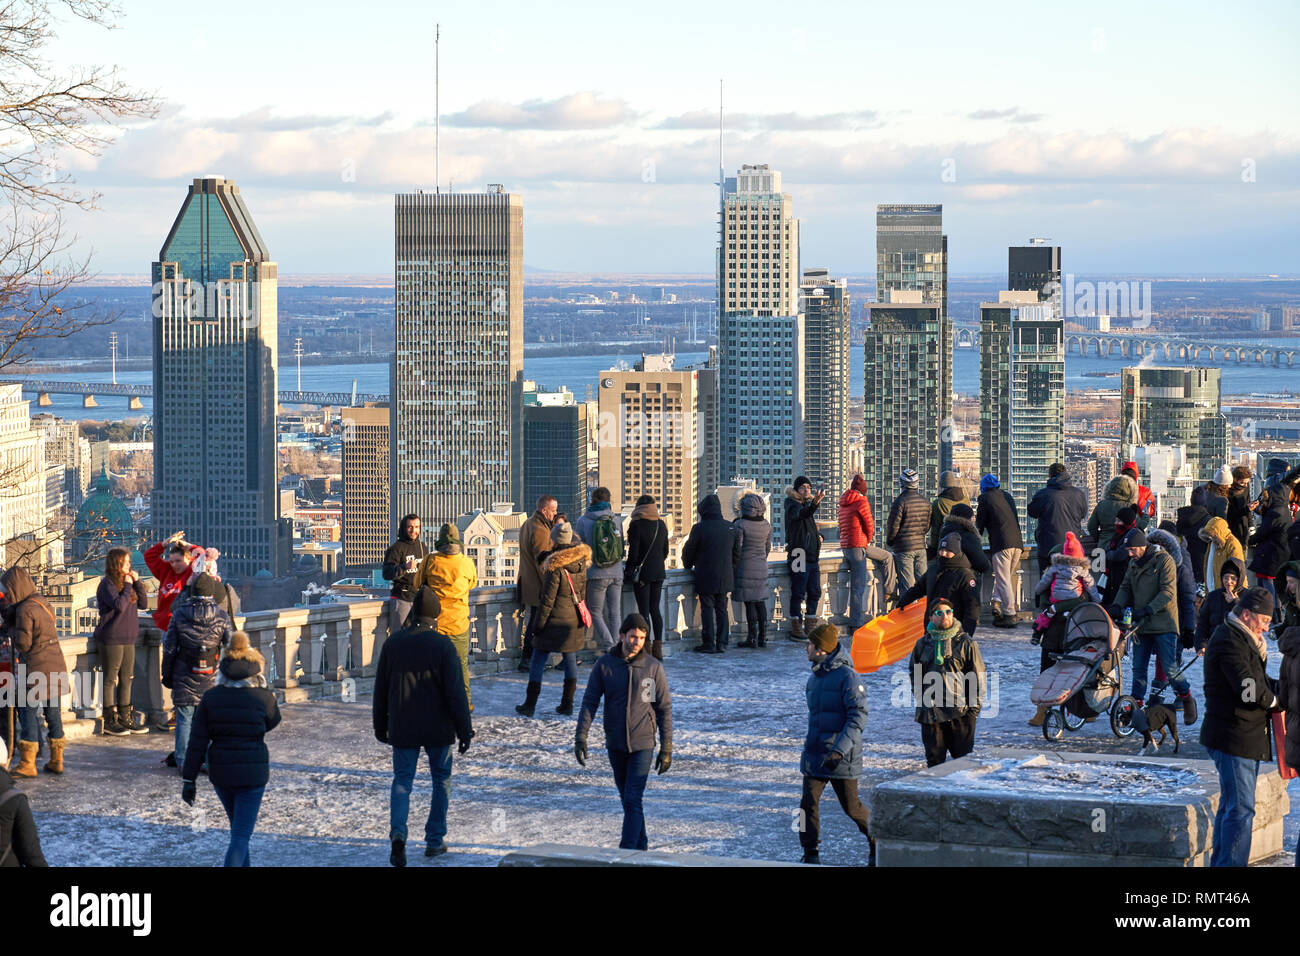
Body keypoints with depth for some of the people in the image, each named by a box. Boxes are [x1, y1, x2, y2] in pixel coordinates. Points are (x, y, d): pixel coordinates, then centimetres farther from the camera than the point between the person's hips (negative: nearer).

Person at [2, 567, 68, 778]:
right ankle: (56, 760, 16)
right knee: (53, 712, 12)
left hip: (36, 669, -8)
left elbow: (23, 643, -15)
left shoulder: (25, 610, -15)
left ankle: (27, 763, -4)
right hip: (55, 665, 8)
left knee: (28, 712, -3)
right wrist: (10, 617, 7)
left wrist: (10, 626, 2)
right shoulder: (42, 603, 12)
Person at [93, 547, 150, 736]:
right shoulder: (107, 584, -9)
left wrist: (137, 583, 2)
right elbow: (119, 605, -22)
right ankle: (110, 721, 2)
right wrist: (127, 586, -12)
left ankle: (125, 719, 17)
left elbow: (143, 604, 12)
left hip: (128, 639, 8)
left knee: (126, 679, 11)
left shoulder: (126, 582, 15)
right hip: (111, 640, -8)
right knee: (110, 679, -2)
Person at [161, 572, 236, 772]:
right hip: (211, 676, 0)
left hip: (184, 674, 0)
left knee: (184, 718, 7)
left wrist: (167, 674, 11)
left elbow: (170, 648, 1)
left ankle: (182, 760, 9)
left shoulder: (179, 614, -4)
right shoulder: (221, 616, -5)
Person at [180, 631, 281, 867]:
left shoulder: (210, 698, -5)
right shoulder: (263, 698, -10)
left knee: (237, 827, 24)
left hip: (220, 772, 3)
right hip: (253, 772, -3)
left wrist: (189, 779, 0)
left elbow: (197, 742, -5)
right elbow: (272, 723, 12)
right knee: (241, 834, -1)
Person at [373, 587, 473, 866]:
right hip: (438, 728, -2)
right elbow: (456, 693, -13)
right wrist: (465, 730, -6)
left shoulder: (392, 643, 0)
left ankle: (398, 833, -17)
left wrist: (380, 726, 19)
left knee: (402, 781, 7)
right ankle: (434, 840, 16)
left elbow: (380, 690, 8)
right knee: (441, 779, 15)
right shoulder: (442, 645, -12)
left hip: (403, 728, 2)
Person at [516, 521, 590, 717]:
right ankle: (567, 704, 13)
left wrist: (539, 625, -9)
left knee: (538, 660, 2)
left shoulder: (555, 566, -17)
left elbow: (548, 600, -15)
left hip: (555, 620, -6)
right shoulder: (581, 563, 2)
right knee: (570, 659, 13)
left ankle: (530, 704, 3)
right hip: (575, 620, 6)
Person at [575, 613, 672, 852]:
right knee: (627, 799, 15)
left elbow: (664, 708, -1)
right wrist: (580, 737, -14)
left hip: (642, 744, -3)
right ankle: (641, 845, 30)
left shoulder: (653, 667, -6)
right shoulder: (603, 666, -3)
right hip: (615, 745, 3)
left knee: (633, 800, -12)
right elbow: (589, 703, -3)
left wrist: (667, 748, -3)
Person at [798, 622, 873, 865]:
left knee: (851, 807, 4)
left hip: (842, 757, -6)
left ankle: (877, 842, 27)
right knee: (808, 804, -5)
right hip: (814, 754, 6)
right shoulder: (814, 678, 12)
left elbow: (858, 718, -21)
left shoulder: (847, 677, -14)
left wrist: (839, 750, -29)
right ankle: (811, 855, 1)